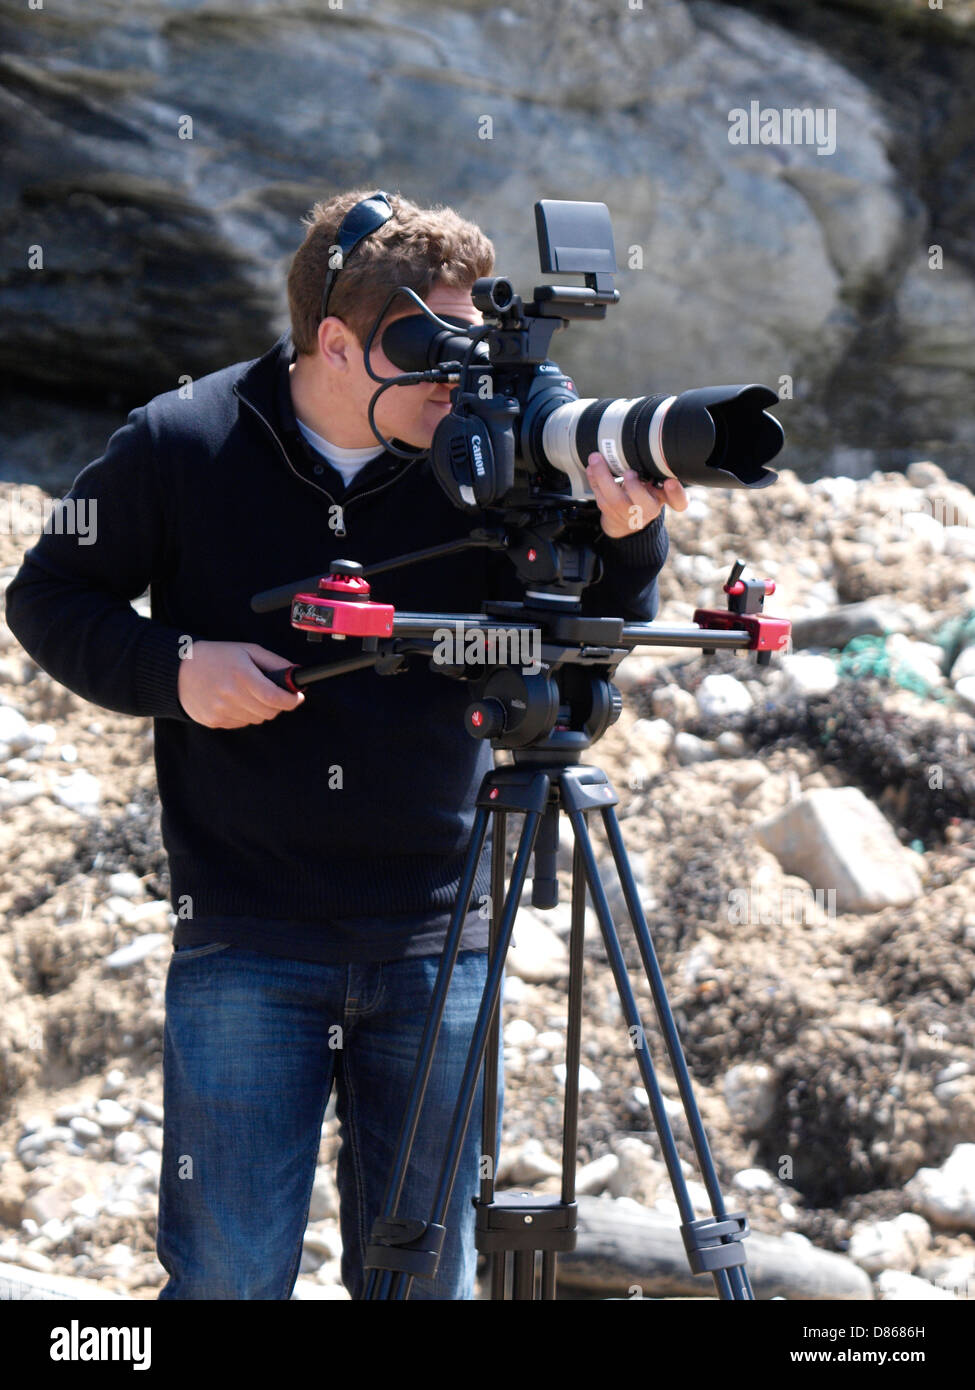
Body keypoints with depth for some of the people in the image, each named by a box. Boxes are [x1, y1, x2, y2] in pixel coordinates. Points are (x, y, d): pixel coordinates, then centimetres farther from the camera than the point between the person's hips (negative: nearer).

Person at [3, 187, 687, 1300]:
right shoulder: (179, 444, -5)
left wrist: (623, 540, -17)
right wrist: (171, 668, -11)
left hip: (434, 944, 2)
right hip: (244, 943, -2)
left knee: (424, 1277, 9)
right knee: (230, 1275, -2)